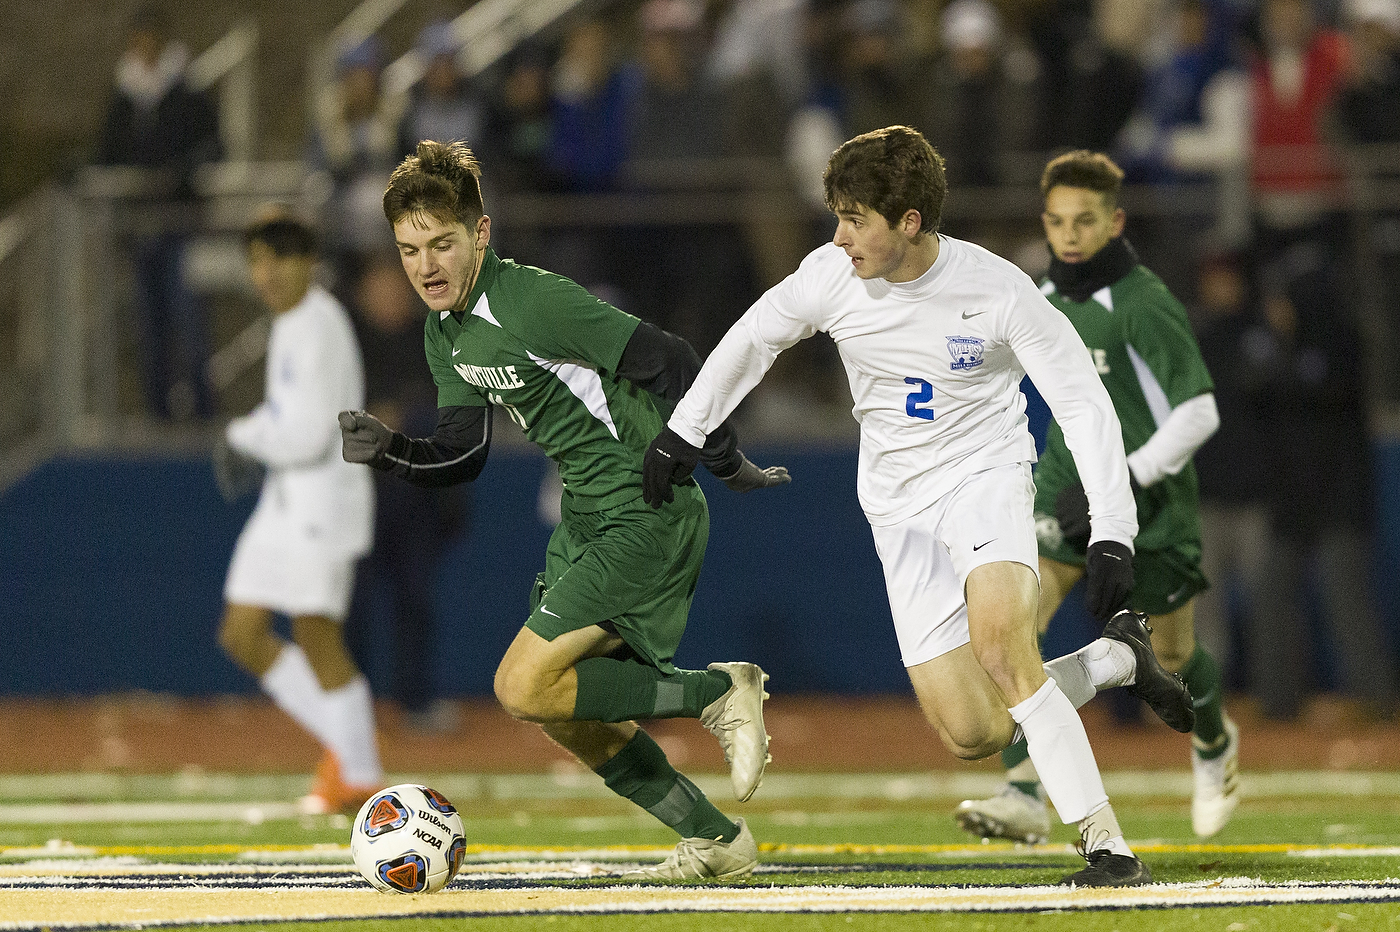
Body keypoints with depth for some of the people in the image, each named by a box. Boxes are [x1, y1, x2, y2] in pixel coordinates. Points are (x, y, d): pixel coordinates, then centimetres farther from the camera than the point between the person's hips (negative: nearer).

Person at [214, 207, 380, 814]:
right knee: (242, 635, 6)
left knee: (316, 637, -6)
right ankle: (340, 741, 17)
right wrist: (244, 437, 10)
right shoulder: (290, 323, 13)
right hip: (285, 498, 10)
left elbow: (307, 436, -22)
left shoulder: (319, 328, -17)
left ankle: (361, 777, 5)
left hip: (324, 494, -10)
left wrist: (243, 439, -6)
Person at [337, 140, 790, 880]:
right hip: (586, 519, 10)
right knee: (562, 712, 10)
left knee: (525, 687, -16)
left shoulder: (530, 302, -21)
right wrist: (387, 451, -7)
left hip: (647, 517, -10)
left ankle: (718, 693, -3)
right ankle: (715, 841, 22)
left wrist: (724, 463, -12)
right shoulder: (444, 334, 7)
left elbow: (669, 363, -19)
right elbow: (462, 454, 12)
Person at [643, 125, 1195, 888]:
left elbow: (1084, 404, -14)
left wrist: (1112, 538, -22)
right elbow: (752, 339, 12)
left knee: (998, 640, -34)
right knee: (973, 735, -8)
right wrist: (684, 432, 15)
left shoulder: (996, 291, -18)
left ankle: (1109, 846, -28)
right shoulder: (831, 277, -9)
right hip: (900, 507, 4)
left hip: (985, 476, -4)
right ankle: (1118, 660, 20)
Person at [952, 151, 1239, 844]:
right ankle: (1024, 795, -26)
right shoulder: (1048, 297, 4)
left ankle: (1214, 742, 47)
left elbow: (1197, 414, -20)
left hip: (1148, 503, -5)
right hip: (1067, 492, 5)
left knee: (1169, 658, 12)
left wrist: (1123, 484, -25)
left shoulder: (1146, 307, -18)